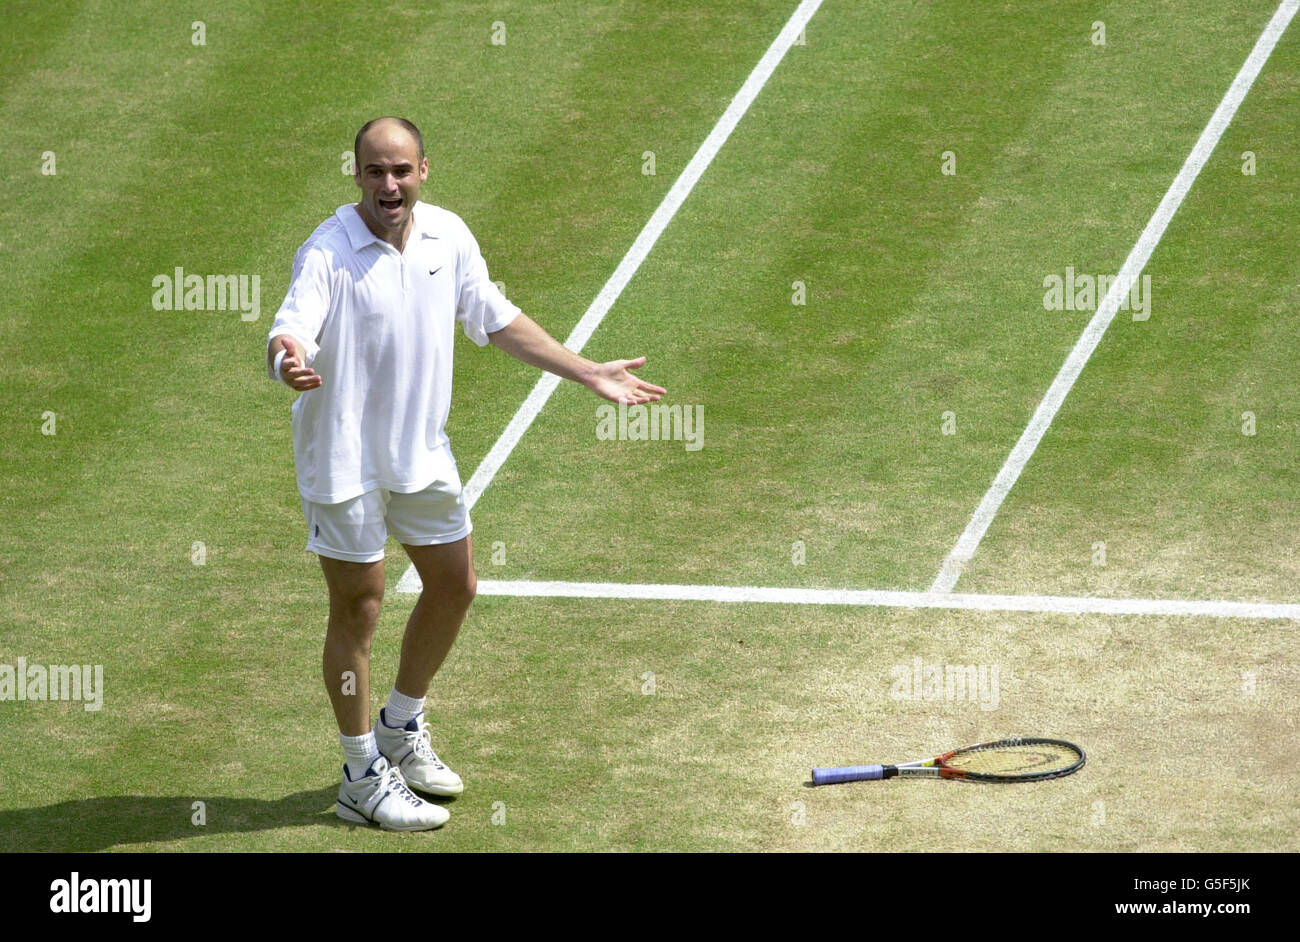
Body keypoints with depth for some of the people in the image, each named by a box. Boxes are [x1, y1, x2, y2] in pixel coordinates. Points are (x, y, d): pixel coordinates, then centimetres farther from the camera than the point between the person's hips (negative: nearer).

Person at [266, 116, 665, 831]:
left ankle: (401, 732, 39)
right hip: (345, 459, -7)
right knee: (358, 611, 2)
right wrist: (286, 360, -58)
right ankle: (362, 777, 17)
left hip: (422, 452, 7)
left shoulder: (448, 236, -2)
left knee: (453, 587, 17)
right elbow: (291, 329, -34)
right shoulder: (327, 254, -20)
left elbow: (496, 320, 10)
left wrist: (589, 374, 11)